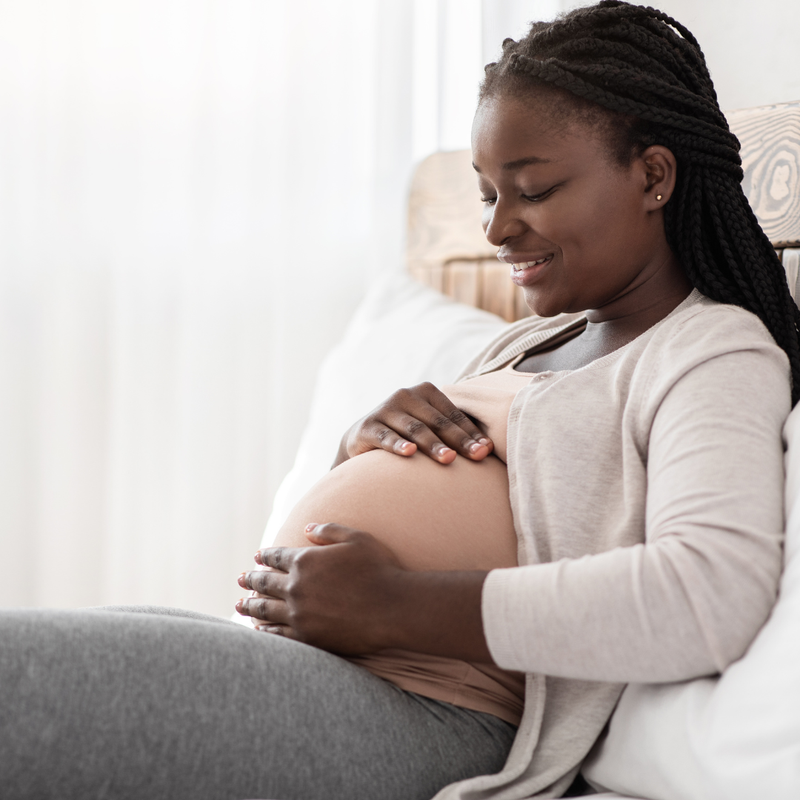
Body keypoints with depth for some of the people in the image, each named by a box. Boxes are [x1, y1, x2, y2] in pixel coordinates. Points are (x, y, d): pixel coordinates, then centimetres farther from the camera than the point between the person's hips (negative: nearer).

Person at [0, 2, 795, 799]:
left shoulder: (719, 353, -2)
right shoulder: (525, 343, 24)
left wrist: (392, 604, -19)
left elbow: (711, 594, -23)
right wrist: (364, 445, 3)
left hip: (431, 728, -8)